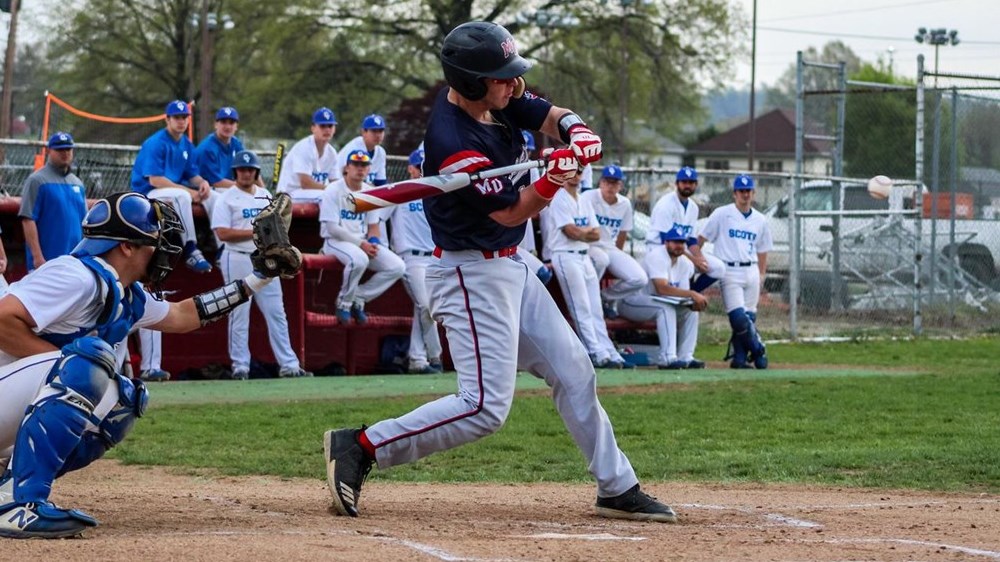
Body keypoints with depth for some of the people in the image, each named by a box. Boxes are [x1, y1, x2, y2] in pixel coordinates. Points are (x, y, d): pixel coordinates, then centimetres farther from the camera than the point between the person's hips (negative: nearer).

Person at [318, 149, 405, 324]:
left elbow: (373, 226, 15)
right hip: (336, 242, -7)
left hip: (363, 243, 7)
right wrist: (361, 243, -17)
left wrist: (373, 242, -9)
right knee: (359, 259, -40)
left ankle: (358, 299, -3)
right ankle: (344, 302, -16)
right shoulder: (333, 191, -8)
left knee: (397, 267, -12)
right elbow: (332, 228, -15)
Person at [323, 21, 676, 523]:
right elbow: (511, 213, -20)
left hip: (510, 269, 10)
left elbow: (553, 117, 3)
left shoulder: (500, 100, -2)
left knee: (574, 374, 14)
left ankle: (617, 488, 24)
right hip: (472, 273, -10)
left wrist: (577, 133, -20)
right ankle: (359, 446, -10)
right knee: (485, 407, -15)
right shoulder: (453, 144, -27)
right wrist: (553, 178, -36)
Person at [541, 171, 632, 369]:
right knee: (582, 309, -11)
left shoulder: (583, 201, 18)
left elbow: (597, 234, 12)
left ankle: (611, 355, 2)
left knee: (596, 310, 5)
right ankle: (598, 355, -15)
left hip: (585, 256, 8)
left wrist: (580, 232, -7)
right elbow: (570, 231, -14)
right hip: (565, 256, -8)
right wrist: (588, 230, 4)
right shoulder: (558, 199, -7)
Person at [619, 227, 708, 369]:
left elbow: (683, 294, -2)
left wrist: (695, 302, -26)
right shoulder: (657, 256, -21)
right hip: (631, 302, -9)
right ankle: (667, 358, -40)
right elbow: (662, 288, -35)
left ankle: (685, 357, -10)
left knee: (691, 310, -7)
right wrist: (692, 294, -40)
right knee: (666, 308, -34)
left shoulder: (685, 263, 4)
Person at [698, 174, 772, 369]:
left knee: (749, 317, 1)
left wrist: (761, 277, 6)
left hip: (751, 272, 4)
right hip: (730, 272, -4)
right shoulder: (721, 214, 1)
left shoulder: (760, 220, 12)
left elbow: (762, 251, 16)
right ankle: (758, 350, 4)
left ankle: (740, 358, 11)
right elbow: (700, 239, 0)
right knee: (739, 318, -15)